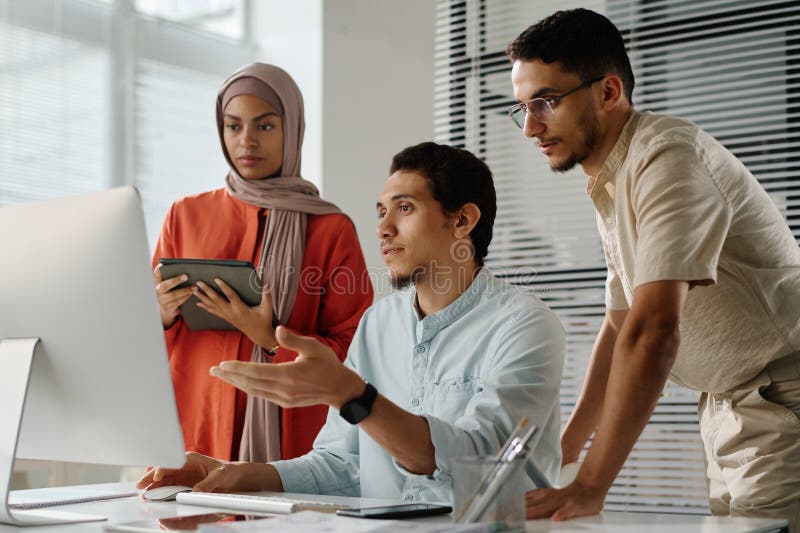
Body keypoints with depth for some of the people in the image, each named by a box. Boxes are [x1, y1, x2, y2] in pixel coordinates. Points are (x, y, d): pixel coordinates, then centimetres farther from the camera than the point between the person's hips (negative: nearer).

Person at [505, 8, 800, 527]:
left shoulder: (668, 154, -19)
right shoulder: (611, 184, 11)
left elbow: (654, 332, -28)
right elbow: (620, 326, 19)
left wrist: (589, 486, -27)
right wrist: (567, 445, 14)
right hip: (732, 412, 9)